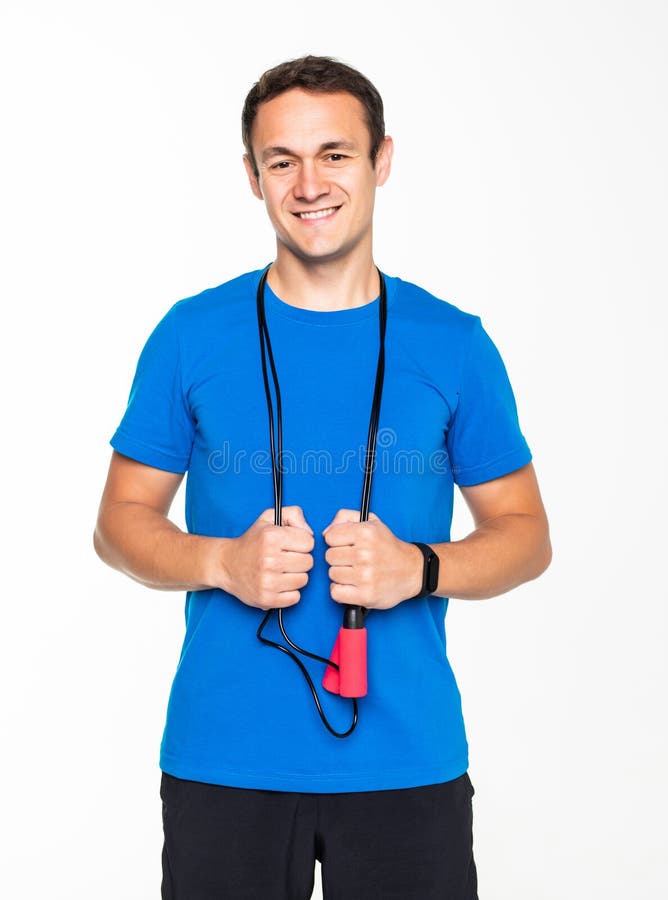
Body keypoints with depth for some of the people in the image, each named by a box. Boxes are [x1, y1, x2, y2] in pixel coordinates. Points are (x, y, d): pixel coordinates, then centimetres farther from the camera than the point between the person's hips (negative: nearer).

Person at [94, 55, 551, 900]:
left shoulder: (453, 344, 1)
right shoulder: (193, 335, 1)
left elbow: (525, 532, 6)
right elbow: (121, 519, 6)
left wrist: (418, 569, -14)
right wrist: (223, 562, -14)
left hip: (407, 759, 1)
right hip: (222, 759, 0)